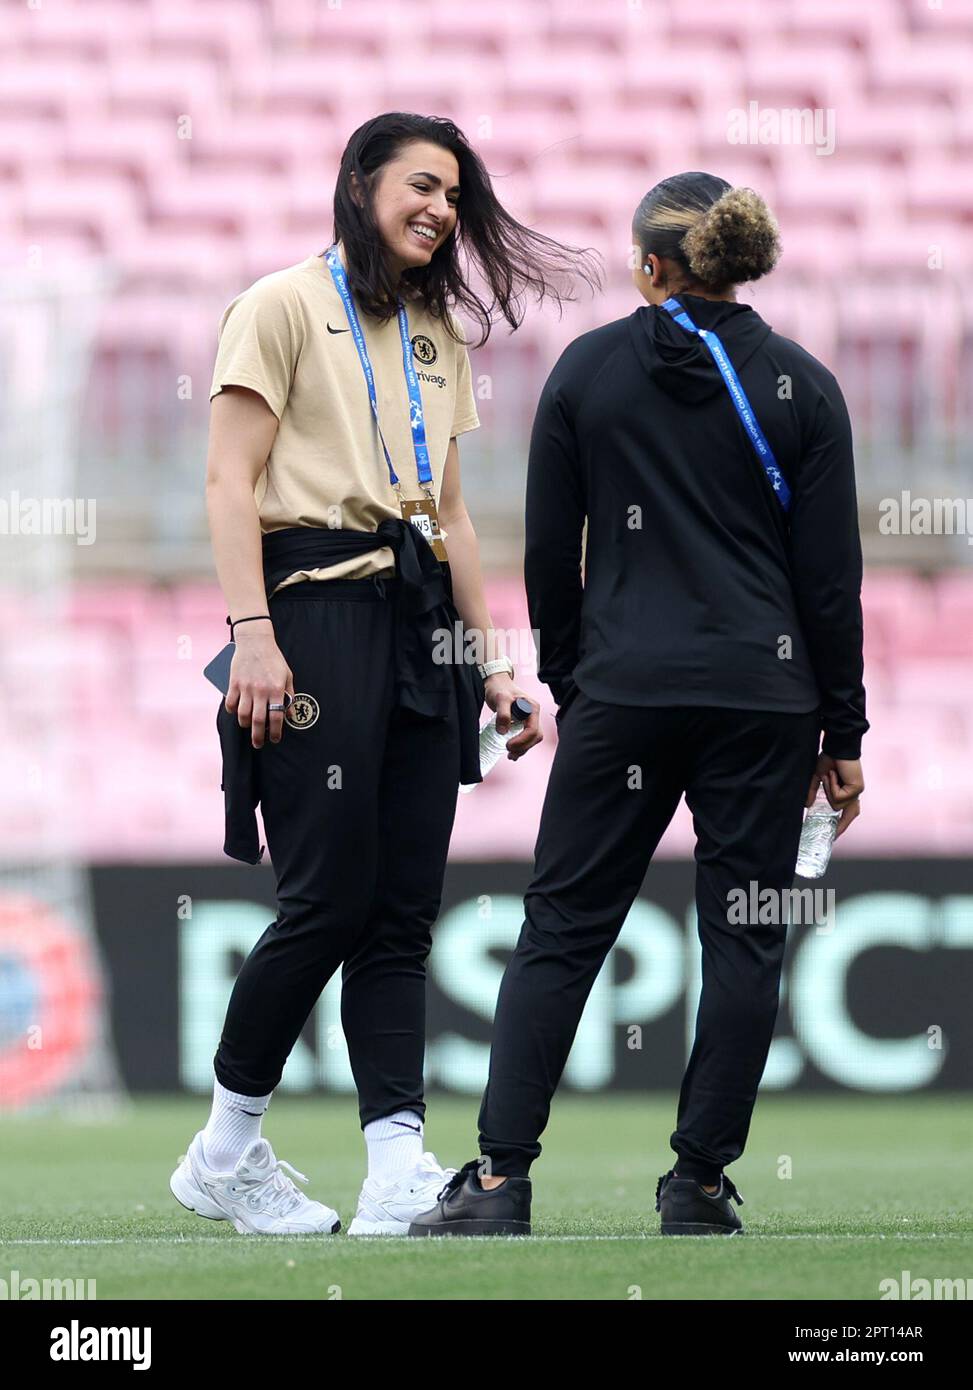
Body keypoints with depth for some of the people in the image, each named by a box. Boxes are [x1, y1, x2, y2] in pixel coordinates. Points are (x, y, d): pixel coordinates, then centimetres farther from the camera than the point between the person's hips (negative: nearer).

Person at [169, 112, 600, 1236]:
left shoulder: (439, 334, 21)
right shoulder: (285, 306, -1)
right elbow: (230, 481, -8)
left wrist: (489, 656, 16)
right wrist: (254, 636, -18)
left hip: (421, 622, 7)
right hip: (316, 609, -7)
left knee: (403, 911, -2)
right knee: (329, 900, -9)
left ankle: (399, 1168, -8)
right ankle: (225, 1153, 5)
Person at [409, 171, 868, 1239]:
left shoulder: (588, 369, 1)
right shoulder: (802, 388, 0)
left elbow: (548, 550, 4)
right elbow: (830, 575, 0)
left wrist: (568, 682, 17)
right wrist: (842, 731, 6)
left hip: (623, 690, 0)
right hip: (764, 696, 0)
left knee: (562, 924, 4)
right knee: (744, 937, 6)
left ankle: (501, 1176, -3)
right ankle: (698, 1183, 5)